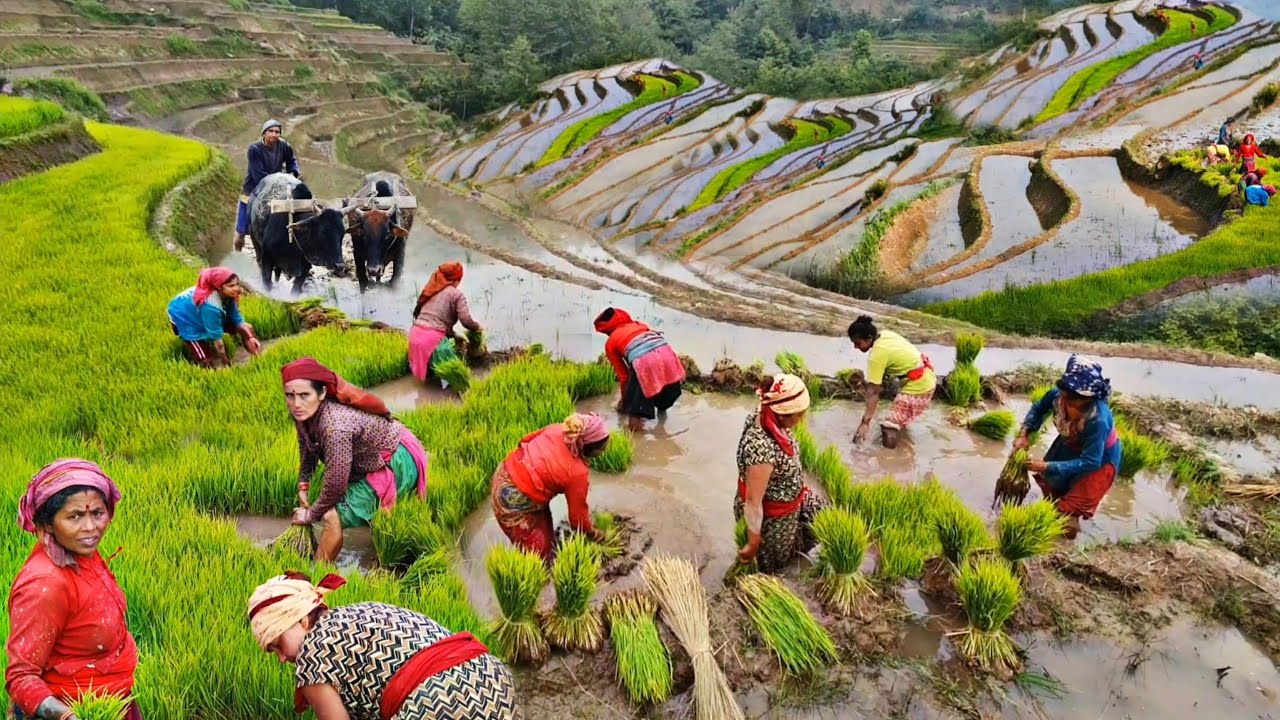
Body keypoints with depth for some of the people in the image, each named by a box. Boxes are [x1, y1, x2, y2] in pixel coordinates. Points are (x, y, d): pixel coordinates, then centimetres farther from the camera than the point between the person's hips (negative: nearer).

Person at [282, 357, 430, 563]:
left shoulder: (335, 426, -37)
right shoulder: (304, 413, -13)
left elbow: (336, 484, -29)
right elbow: (307, 449, 8)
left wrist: (310, 515, -14)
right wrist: (303, 485, 0)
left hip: (397, 464, -9)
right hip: (375, 460, 9)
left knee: (332, 516, -17)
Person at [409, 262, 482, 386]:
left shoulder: (430, 292, 22)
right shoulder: (456, 294, 1)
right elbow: (466, 321, -7)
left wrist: (454, 334, 26)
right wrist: (477, 327, 14)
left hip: (415, 336, 7)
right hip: (433, 340, -7)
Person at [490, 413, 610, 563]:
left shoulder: (556, 429, -7)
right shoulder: (578, 473, -22)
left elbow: (525, 440, 10)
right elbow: (578, 516, -7)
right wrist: (594, 535, 11)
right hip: (514, 502, -8)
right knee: (540, 555, 10)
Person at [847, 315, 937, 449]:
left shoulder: (876, 355, -24)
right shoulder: (885, 334, 0)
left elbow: (874, 391, -25)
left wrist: (865, 422, -24)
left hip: (918, 386, -10)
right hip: (926, 376, 10)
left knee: (890, 430, -13)